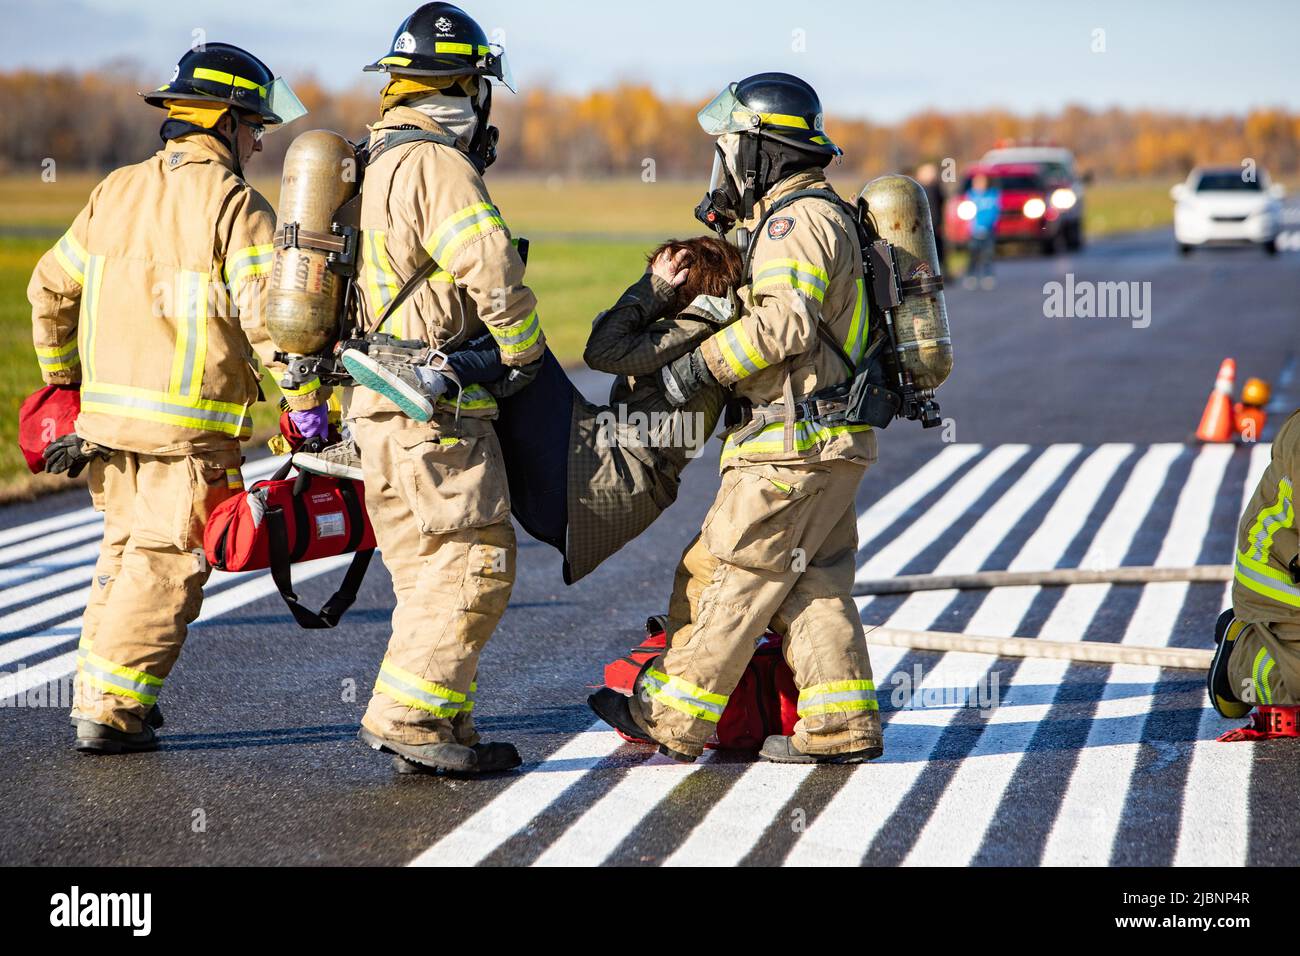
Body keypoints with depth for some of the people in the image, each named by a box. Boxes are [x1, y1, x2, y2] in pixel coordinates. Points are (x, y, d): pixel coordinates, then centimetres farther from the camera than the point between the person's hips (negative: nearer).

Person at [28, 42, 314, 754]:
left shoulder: (117, 191, 10)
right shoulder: (236, 205, -10)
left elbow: (52, 289, 16)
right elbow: (268, 315, -19)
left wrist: (63, 381, 28)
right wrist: (308, 404, -11)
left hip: (108, 414, 7)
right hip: (190, 426, -6)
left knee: (126, 548, 20)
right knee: (167, 564, 1)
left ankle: (95, 696, 23)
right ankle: (112, 713, 1)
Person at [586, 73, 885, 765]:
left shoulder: (796, 220, -13)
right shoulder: (816, 216, 20)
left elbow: (785, 320, -26)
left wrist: (703, 366, -21)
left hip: (797, 442, -10)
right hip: (830, 443, 10)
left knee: (727, 573, -4)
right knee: (812, 583, 10)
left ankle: (672, 716, 1)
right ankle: (843, 725, 8)